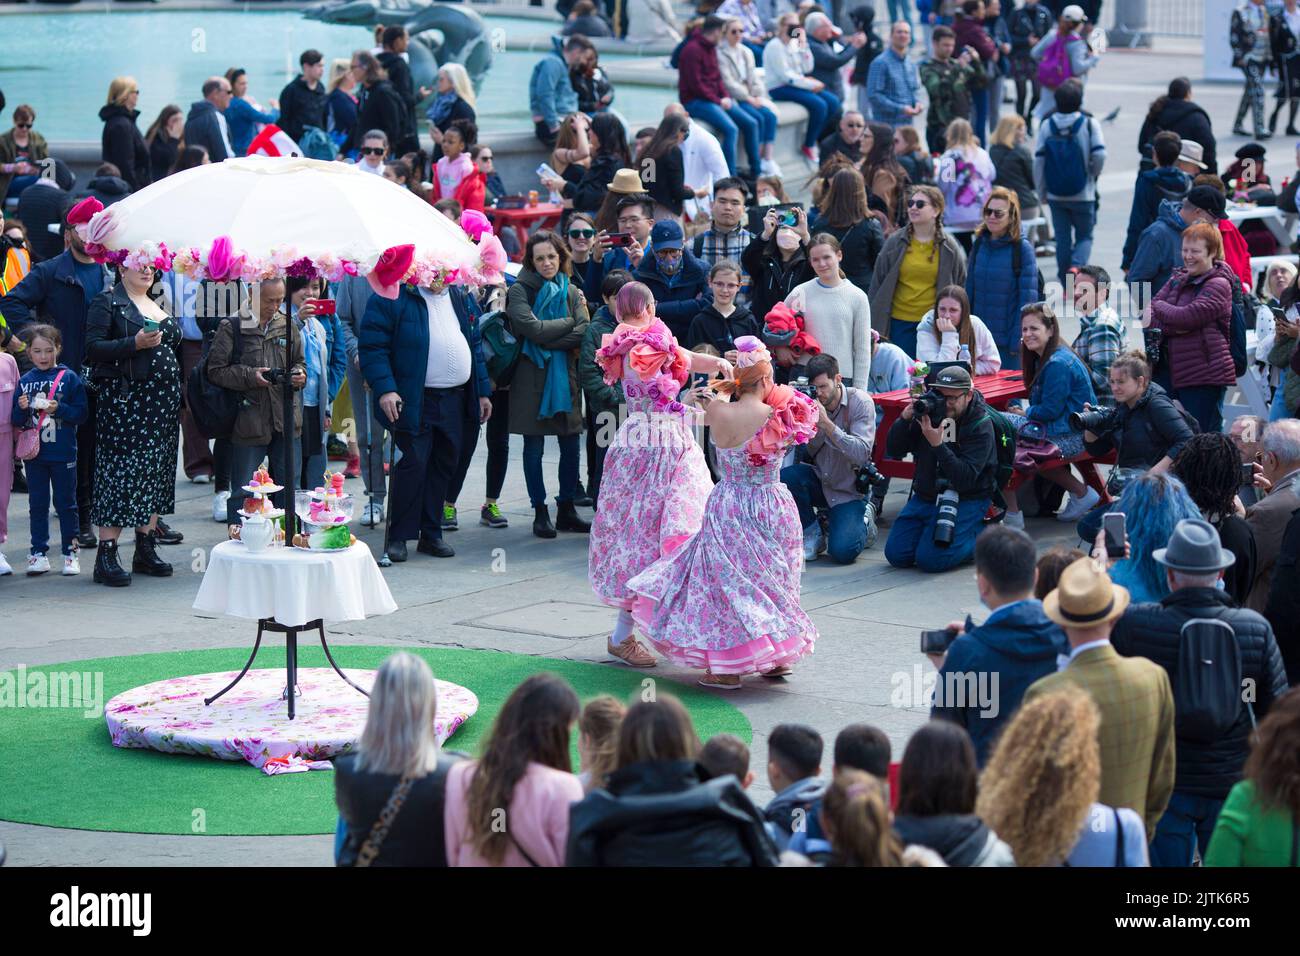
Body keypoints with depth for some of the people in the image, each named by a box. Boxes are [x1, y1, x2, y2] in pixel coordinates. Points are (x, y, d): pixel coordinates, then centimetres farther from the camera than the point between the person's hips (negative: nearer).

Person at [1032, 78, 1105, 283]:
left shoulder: (1047, 125, -2)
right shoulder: (1089, 124, -9)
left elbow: (1039, 161, -1)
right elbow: (1100, 154, -17)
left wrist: (1041, 191, 8)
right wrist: (1093, 174, 4)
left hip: (1055, 195, 2)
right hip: (1083, 194, -2)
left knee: (1062, 238, 11)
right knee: (1084, 236, 11)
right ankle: (1077, 267, -17)